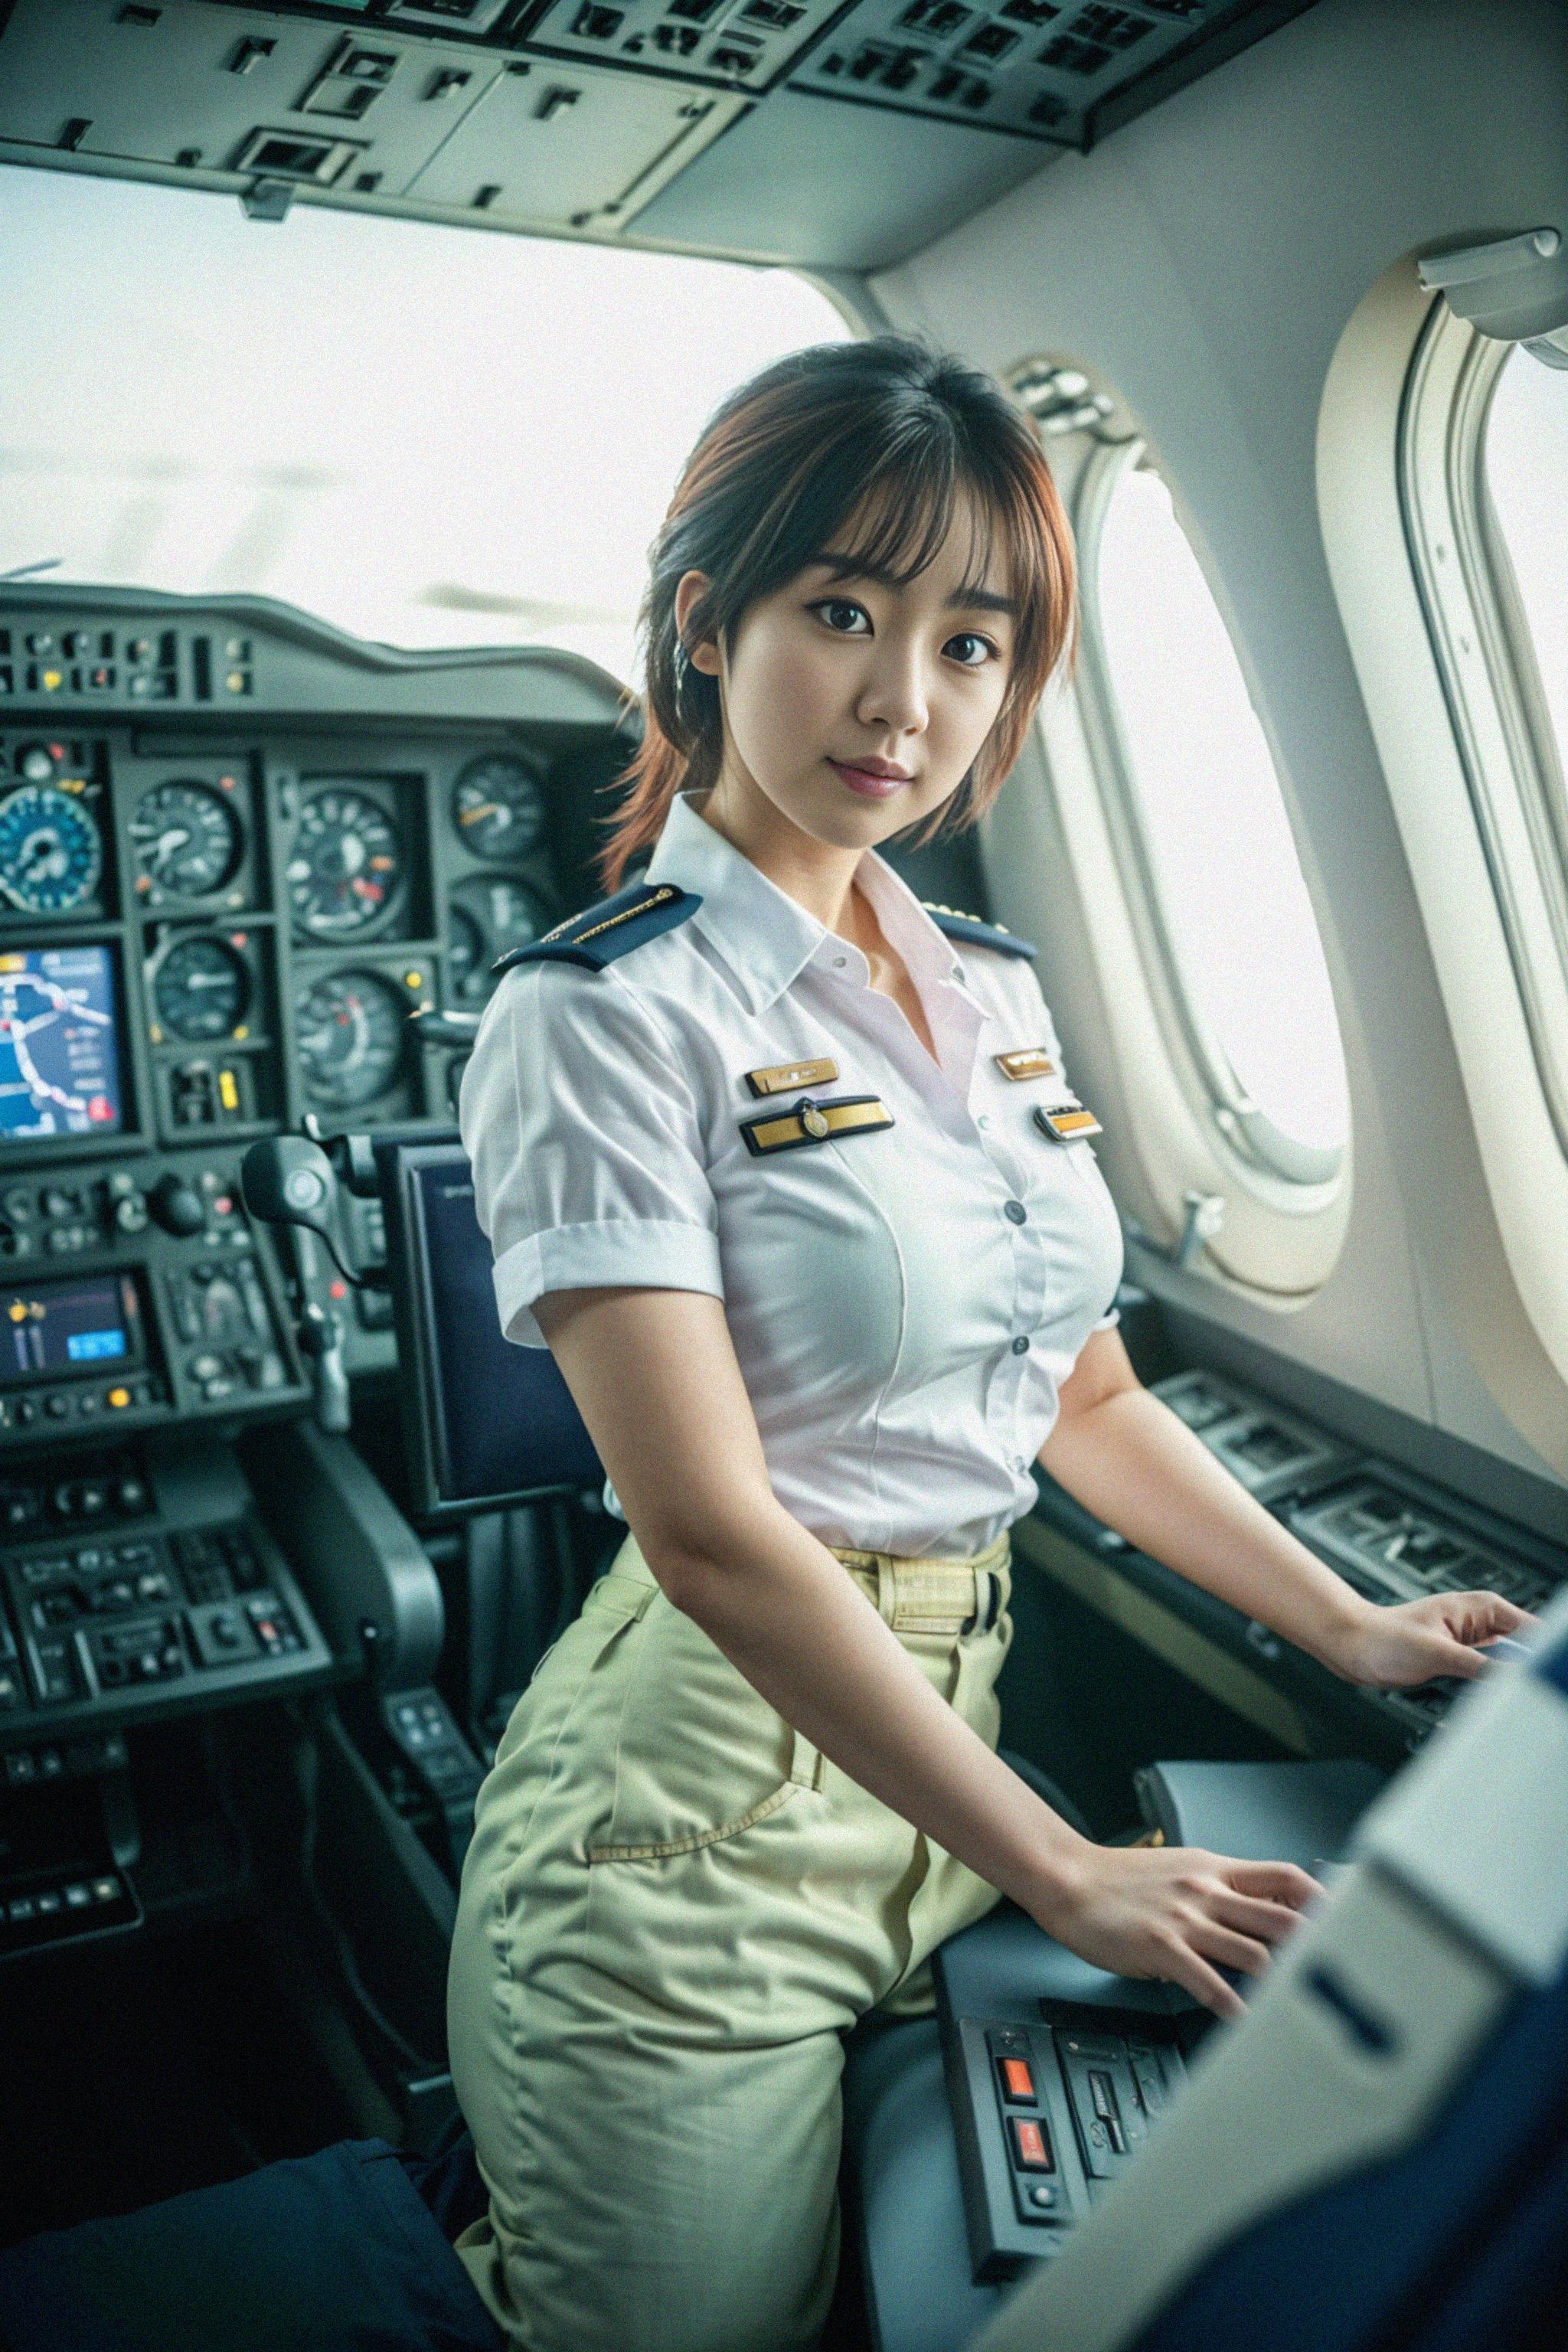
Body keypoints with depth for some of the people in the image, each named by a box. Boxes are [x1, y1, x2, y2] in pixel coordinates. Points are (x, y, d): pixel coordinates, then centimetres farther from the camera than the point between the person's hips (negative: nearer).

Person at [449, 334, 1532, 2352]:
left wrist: (1351, 1629, 8)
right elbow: (713, 1529, -21)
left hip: (943, 1735, 7)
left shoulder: (991, 988, 7)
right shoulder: (608, 1013, -16)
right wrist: (1067, 1878, -18)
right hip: (707, 1798, -7)